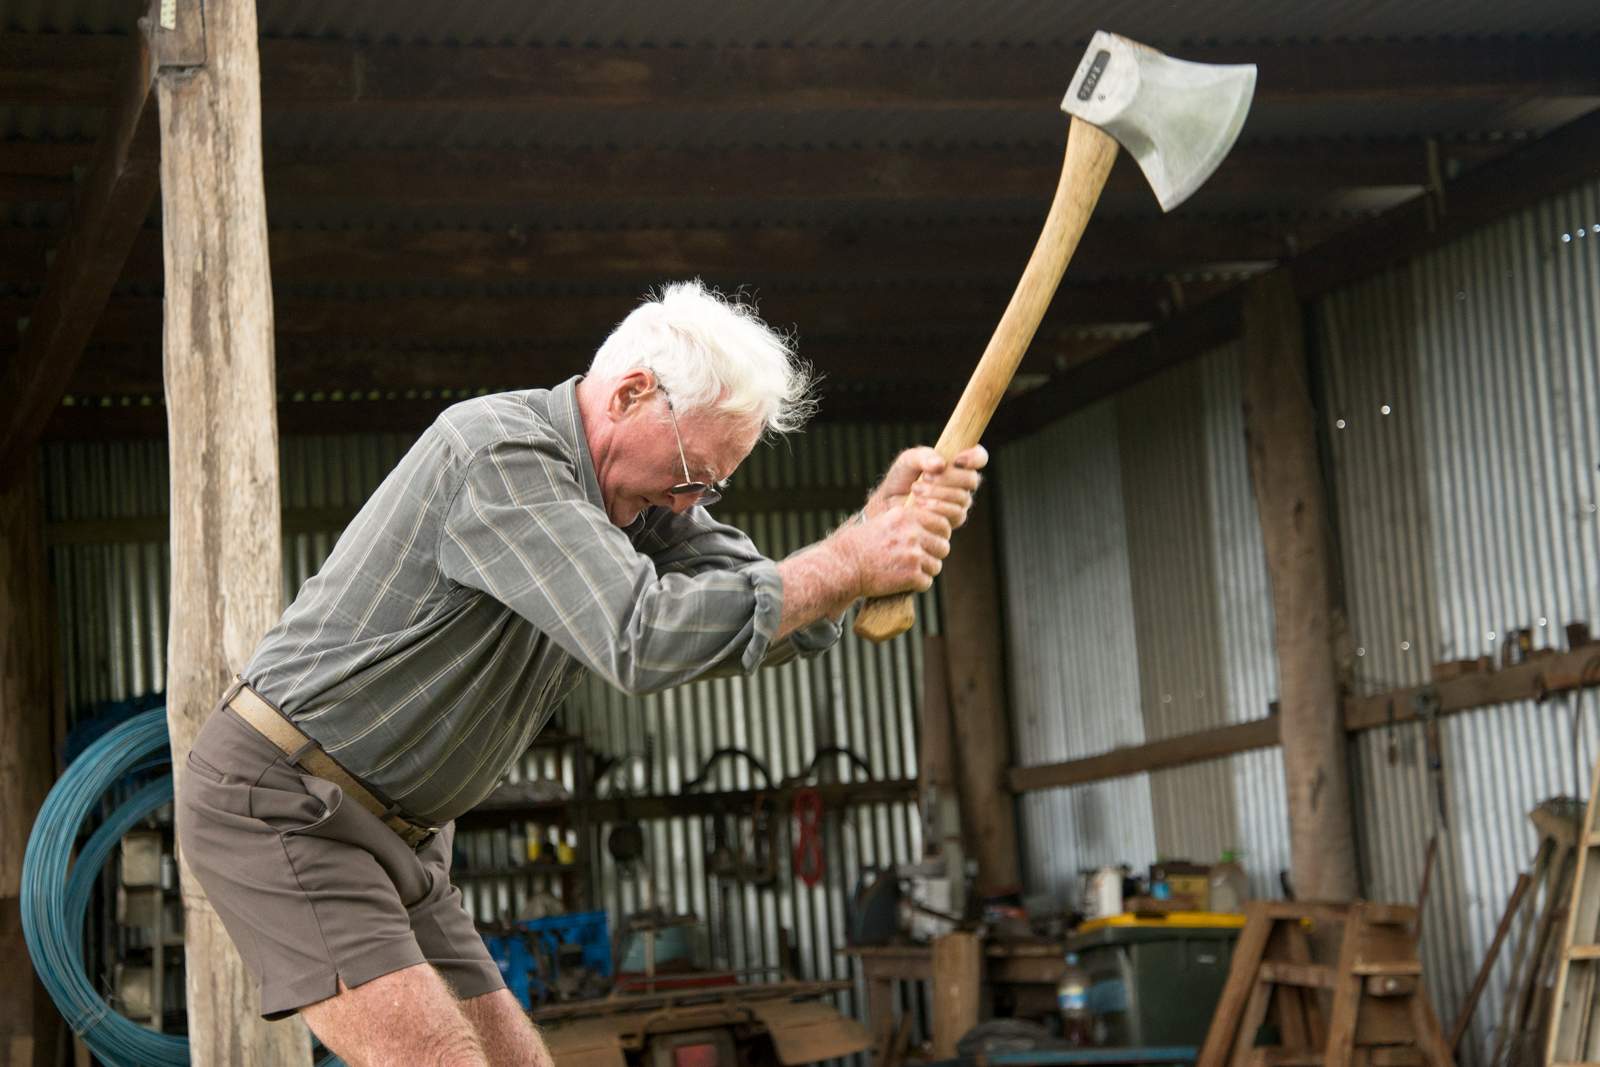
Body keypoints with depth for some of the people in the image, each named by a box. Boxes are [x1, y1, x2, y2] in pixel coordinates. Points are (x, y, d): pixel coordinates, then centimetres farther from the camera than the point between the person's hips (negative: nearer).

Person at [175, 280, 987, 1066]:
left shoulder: (634, 486, 7)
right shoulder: (497, 451, -22)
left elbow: (766, 614, -1)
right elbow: (641, 639, -32)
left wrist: (878, 521, -19)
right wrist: (851, 566, -28)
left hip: (389, 832, 10)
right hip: (277, 803, -9)